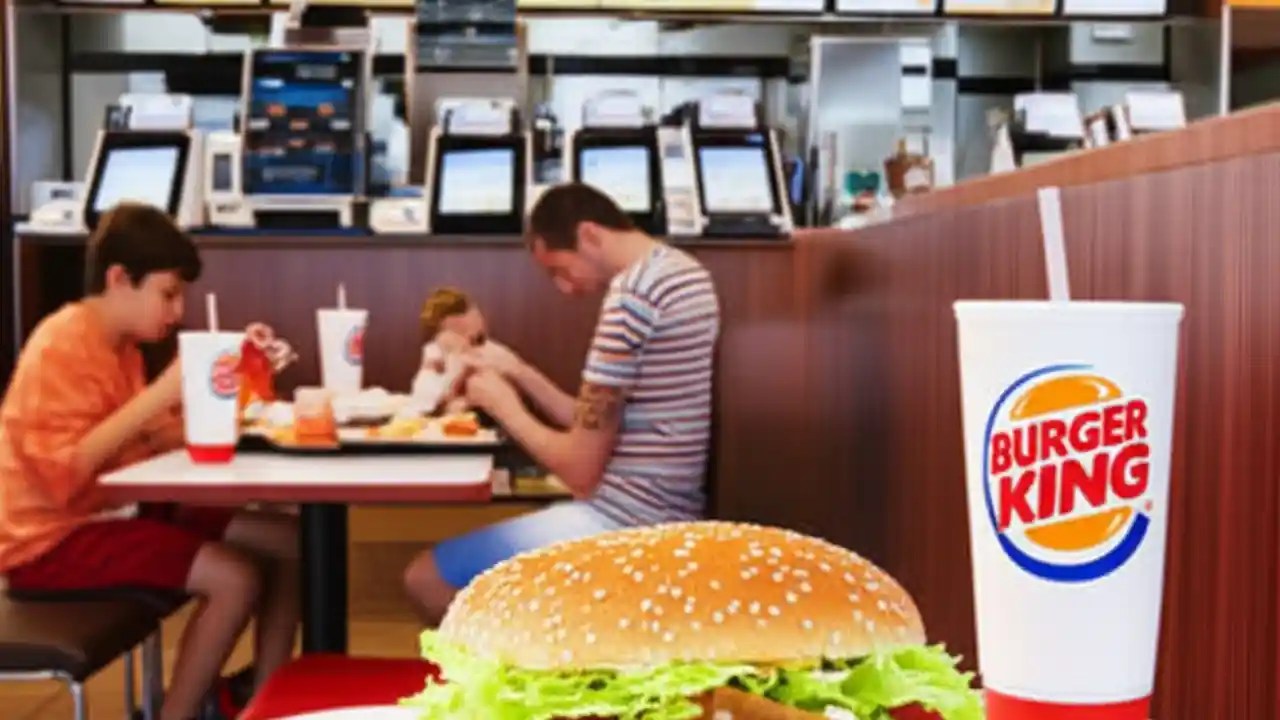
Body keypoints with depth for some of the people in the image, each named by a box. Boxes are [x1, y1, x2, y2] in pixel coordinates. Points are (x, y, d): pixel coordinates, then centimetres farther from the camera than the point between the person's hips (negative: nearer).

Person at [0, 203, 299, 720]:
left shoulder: (121, 344, 10)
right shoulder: (61, 345, -18)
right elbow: (62, 475, -28)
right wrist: (160, 393, -27)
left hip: (111, 512, 9)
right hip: (53, 538, -9)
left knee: (289, 543, 3)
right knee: (235, 577, -25)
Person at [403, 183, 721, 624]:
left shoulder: (631, 293, -19)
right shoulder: (682, 272, 11)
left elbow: (582, 472, -16)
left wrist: (505, 407, -2)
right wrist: (519, 374, 8)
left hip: (625, 524, -10)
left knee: (425, 579, -4)